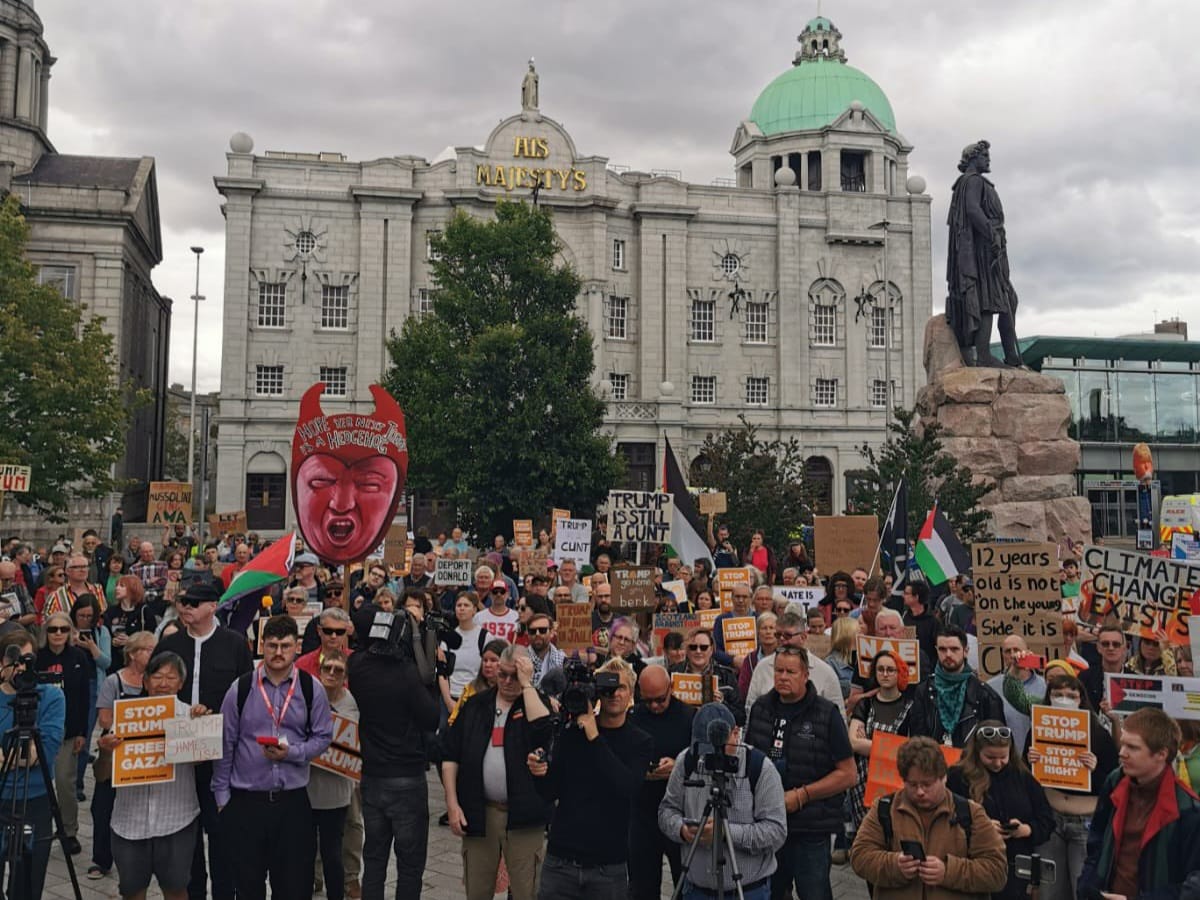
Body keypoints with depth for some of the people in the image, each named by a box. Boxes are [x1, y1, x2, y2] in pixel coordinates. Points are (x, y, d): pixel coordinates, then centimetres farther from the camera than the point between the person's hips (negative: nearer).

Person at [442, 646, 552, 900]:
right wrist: (452, 803, -2)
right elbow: (451, 755, 6)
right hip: (478, 811, 3)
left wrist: (527, 685, -16)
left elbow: (544, 730, -22)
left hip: (523, 812, -2)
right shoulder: (475, 705, 7)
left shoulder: (537, 703, 1)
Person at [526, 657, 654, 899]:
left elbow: (627, 787, -18)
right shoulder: (573, 732, 3)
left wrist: (594, 737, -19)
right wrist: (541, 773, -18)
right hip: (560, 860, 1)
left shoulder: (641, 742, -1)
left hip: (608, 867, -1)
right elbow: (551, 793, 4)